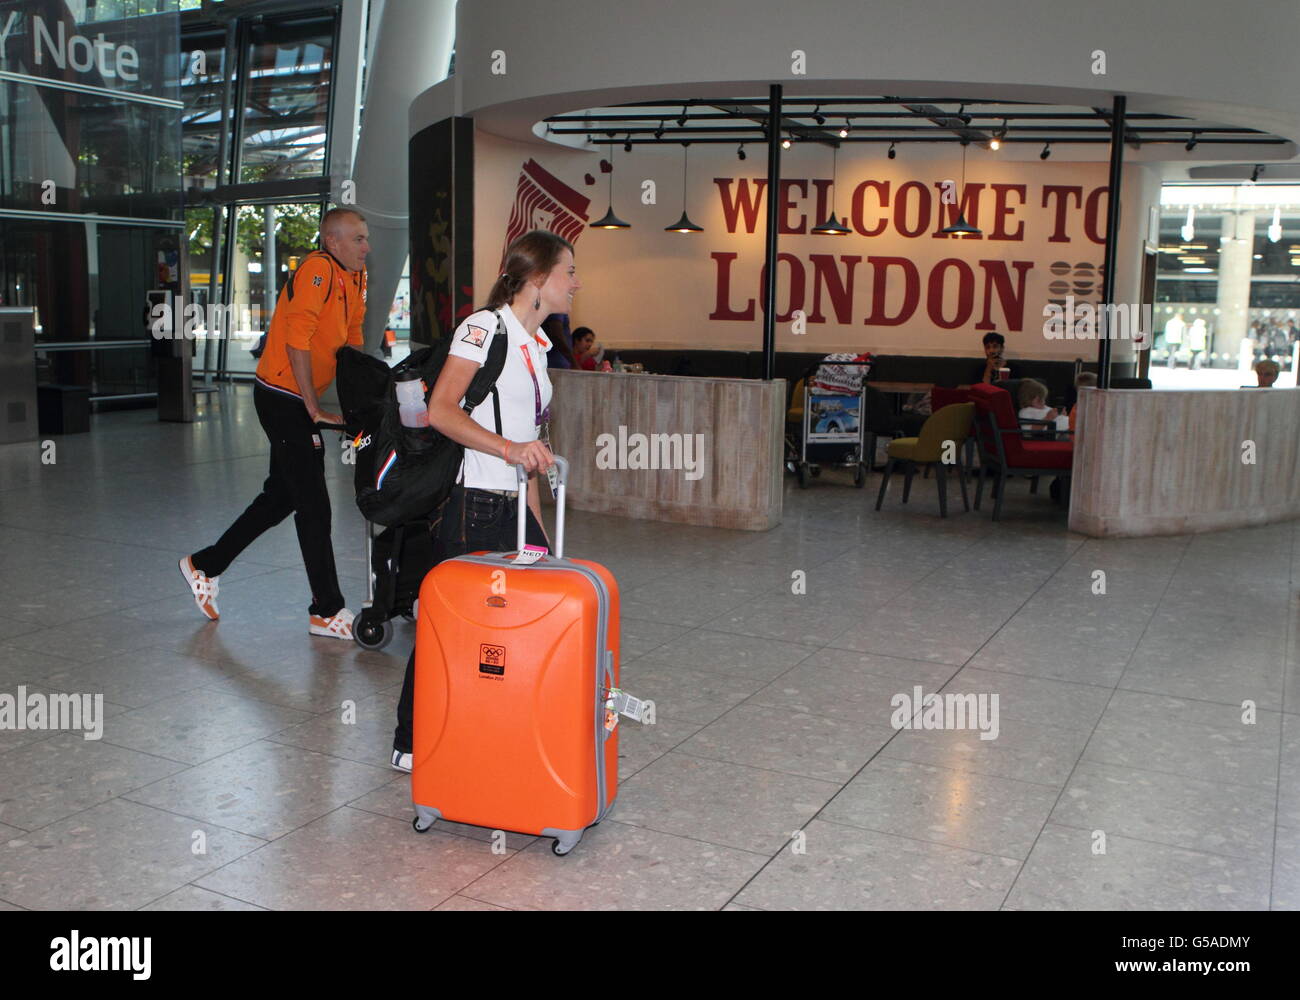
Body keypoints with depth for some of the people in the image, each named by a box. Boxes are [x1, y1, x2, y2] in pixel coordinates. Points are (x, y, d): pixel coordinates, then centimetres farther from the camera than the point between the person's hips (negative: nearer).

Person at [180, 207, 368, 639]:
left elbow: (351, 340, 19)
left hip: (300, 400, 10)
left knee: (281, 496, 18)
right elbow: (297, 341, -23)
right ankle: (327, 611, 4)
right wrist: (314, 408, -20)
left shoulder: (354, 277, 10)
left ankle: (205, 565, 32)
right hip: (284, 397, -10)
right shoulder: (318, 270, -18)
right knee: (313, 504, -5)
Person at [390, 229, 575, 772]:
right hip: (469, 504, -8)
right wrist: (509, 448, -31)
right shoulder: (484, 327, -8)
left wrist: (540, 530, 17)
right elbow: (441, 410, -20)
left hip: (512, 505, 8)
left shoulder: (536, 345, 17)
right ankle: (411, 744, 13)